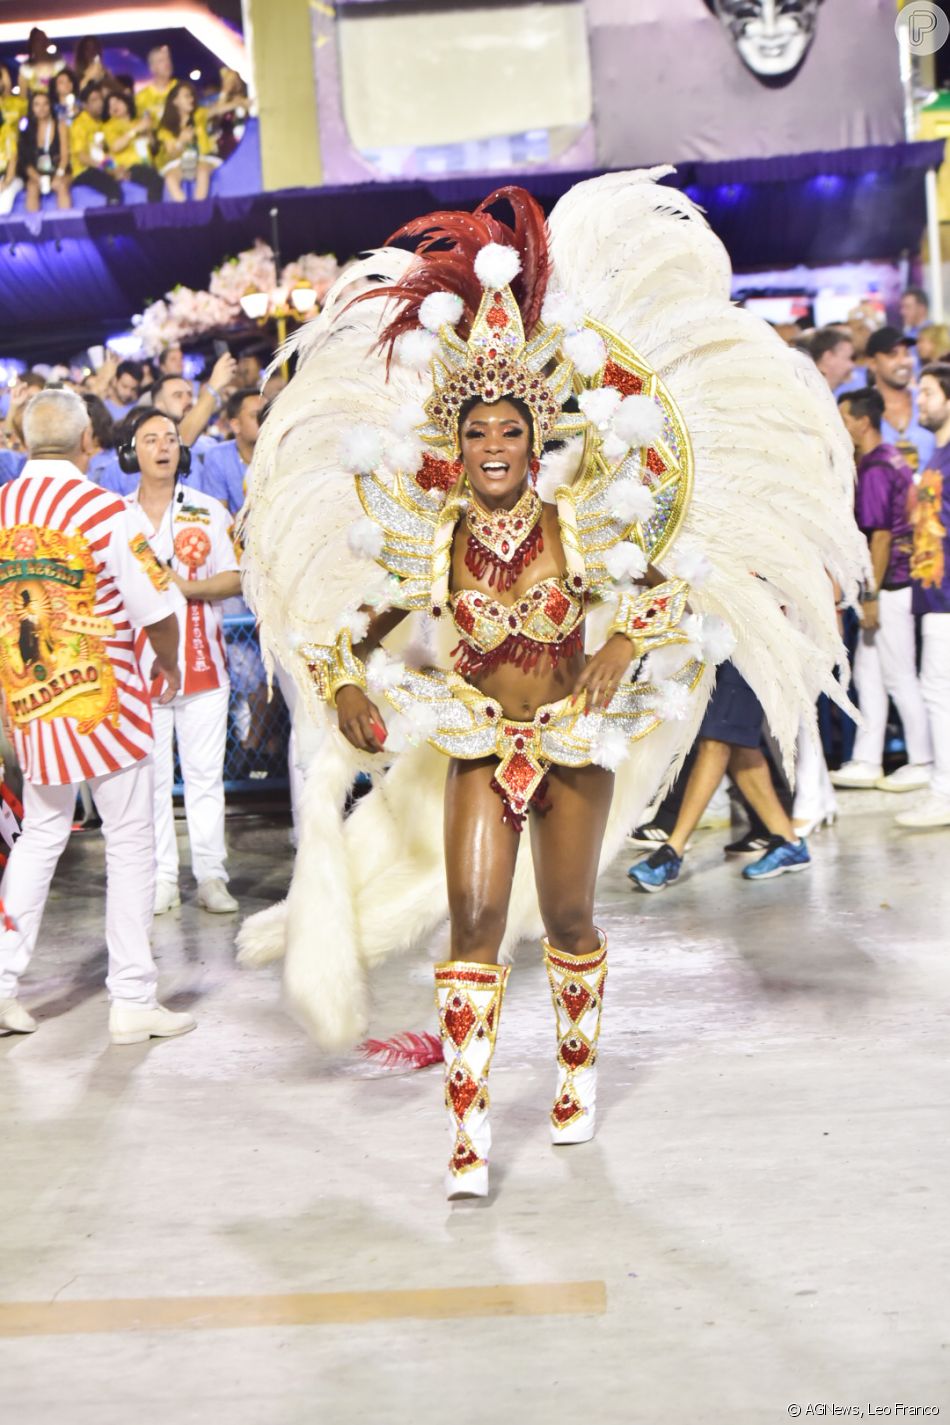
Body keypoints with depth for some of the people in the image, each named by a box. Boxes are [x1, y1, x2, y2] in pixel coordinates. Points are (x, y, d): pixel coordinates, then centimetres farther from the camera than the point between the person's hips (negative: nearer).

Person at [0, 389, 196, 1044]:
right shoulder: (104, 511, -14)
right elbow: (157, 614, -12)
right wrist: (170, 666, 8)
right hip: (104, 699, -5)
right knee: (130, 843, 4)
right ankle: (134, 1001, 9)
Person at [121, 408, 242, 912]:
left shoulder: (208, 512, 6)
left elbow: (234, 579, 1)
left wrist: (184, 585, -13)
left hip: (201, 660, 0)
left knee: (205, 772, 2)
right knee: (151, 775, 1)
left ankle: (211, 876, 8)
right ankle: (161, 879, 9)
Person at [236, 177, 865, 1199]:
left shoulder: (579, 519, -8)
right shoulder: (433, 536, -5)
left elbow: (664, 588, -4)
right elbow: (363, 621, 5)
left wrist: (626, 643, -21)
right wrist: (345, 687, -12)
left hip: (576, 740, 0)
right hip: (477, 743, 0)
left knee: (566, 921, 11)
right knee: (474, 921, -9)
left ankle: (578, 1079, 38)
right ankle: (468, 1136, -5)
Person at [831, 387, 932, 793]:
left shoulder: (873, 470, -16)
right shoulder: (891, 459, 14)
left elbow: (881, 536, -20)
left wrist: (872, 595, -19)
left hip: (890, 586, -10)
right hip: (891, 586, 10)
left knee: (900, 677, -2)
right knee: (867, 672, 13)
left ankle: (922, 764, 7)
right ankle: (866, 762, 17)